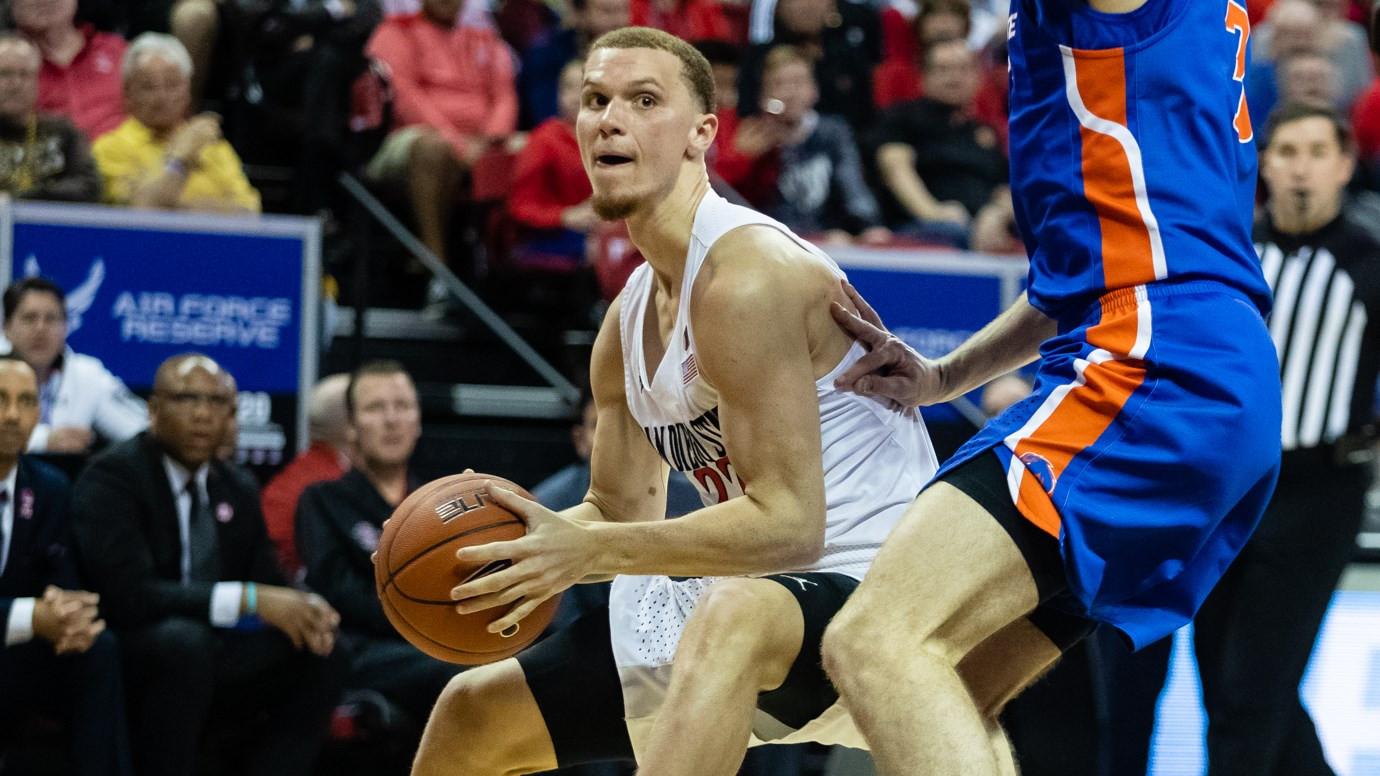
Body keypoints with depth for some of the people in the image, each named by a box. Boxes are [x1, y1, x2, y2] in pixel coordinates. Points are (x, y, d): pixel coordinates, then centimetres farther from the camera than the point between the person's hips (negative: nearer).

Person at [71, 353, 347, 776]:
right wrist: (248, 600, -28)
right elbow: (128, 594, -24)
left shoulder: (237, 496, 12)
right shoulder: (112, 476, -12)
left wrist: (302, 612, -15)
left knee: (322, 657, -11)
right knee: (183, 639, -36)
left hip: (213, 651, 7)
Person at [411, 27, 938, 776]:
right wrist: (525, 533, -4)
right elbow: (622, 513, 17)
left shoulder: (747, 273, -20)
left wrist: (587, 553, -27)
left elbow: (788, 525, -24)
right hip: (738, 600, 10)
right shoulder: (629, 321, 9)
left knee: (733, 618, -44)